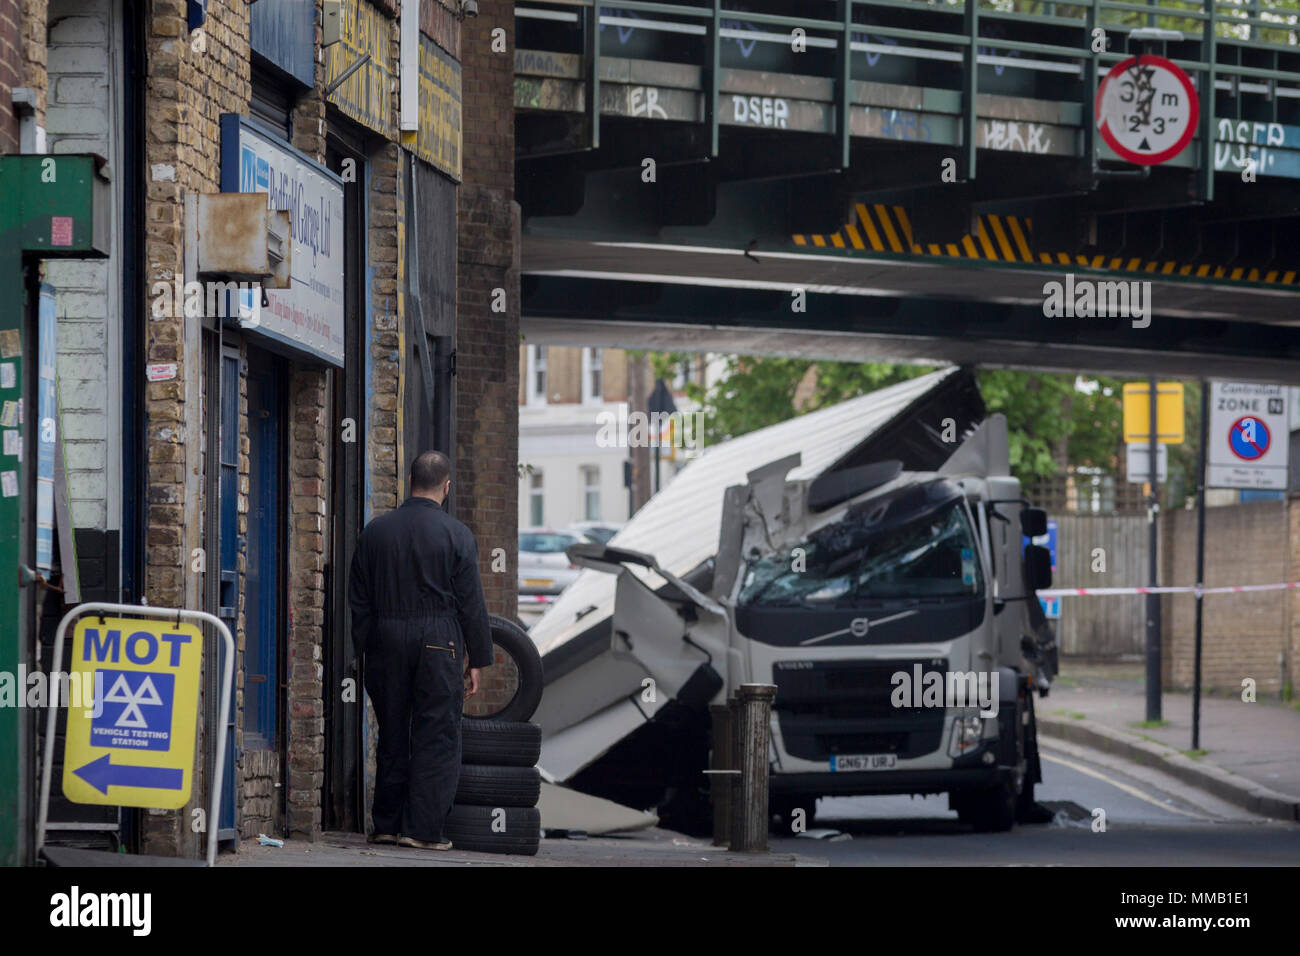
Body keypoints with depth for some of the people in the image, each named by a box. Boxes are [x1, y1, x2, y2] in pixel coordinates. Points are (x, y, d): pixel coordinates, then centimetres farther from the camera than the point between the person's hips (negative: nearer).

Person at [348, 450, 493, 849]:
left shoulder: (375, 531, 5)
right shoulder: (456, 535, -5)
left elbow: (358, 600, 8)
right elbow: (471, 603, -4)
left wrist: (366, 651, 14)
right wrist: (476, 662, 2)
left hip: (385, 641, 4)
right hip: (438, 644, -3)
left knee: (393, 733, 12)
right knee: (436, 737, 0)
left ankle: (387, 824, 15)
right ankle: (422, 829, -4)